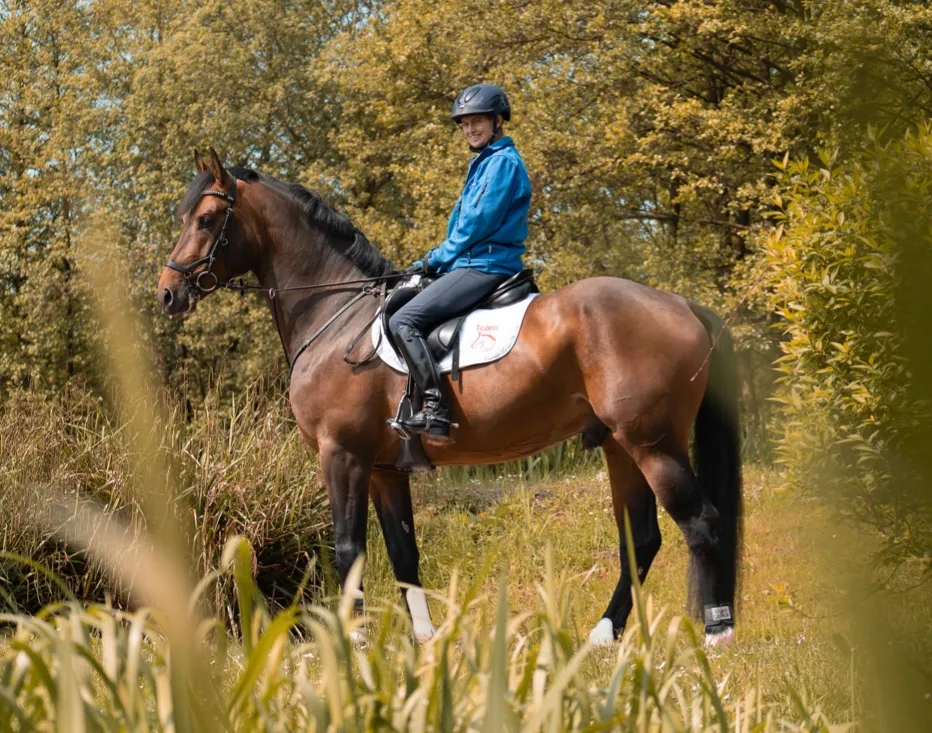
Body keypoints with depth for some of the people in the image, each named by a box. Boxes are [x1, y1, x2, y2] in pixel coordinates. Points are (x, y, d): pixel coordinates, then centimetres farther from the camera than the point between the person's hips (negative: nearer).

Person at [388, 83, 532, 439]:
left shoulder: (503, 162, -9)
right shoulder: (484, 163, 23)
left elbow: (478, 222, -15)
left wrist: (435, 260, -7)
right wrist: (434, 259, 10)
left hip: (485, 266, -11)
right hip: (473, 265, 11)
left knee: (403, 321, -23)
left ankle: (436, 409, -31)